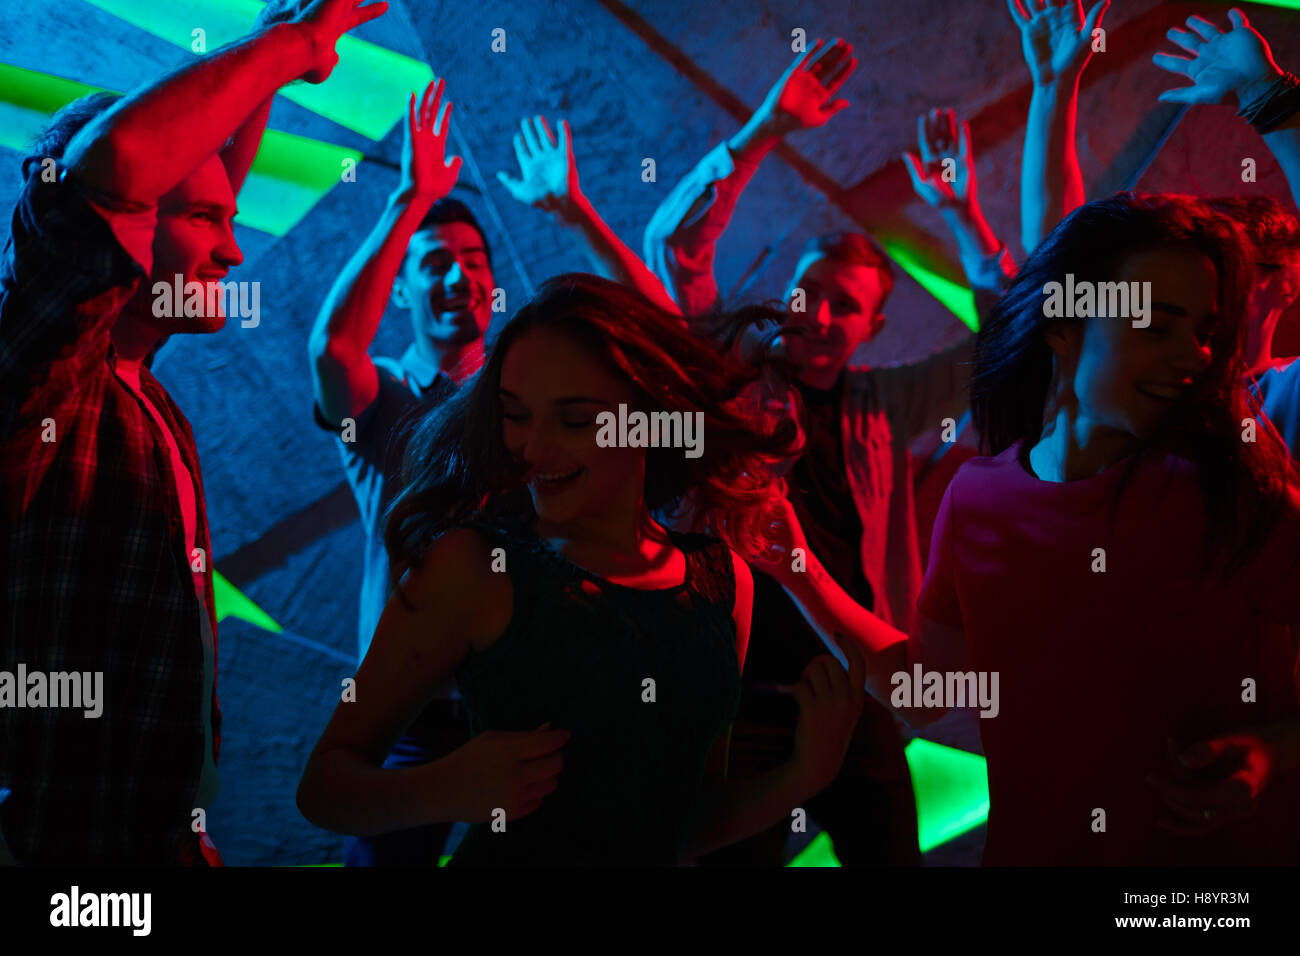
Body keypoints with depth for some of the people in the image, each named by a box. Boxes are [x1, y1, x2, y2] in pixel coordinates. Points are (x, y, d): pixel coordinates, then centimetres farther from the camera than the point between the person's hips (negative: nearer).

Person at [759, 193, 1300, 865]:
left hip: (1226, 847, -3)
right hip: (1031, 847, 3)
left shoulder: (1235, 490, -15)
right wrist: (798, 571, -1)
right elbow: (922, 690, 5)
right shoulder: (976, 497, -4)